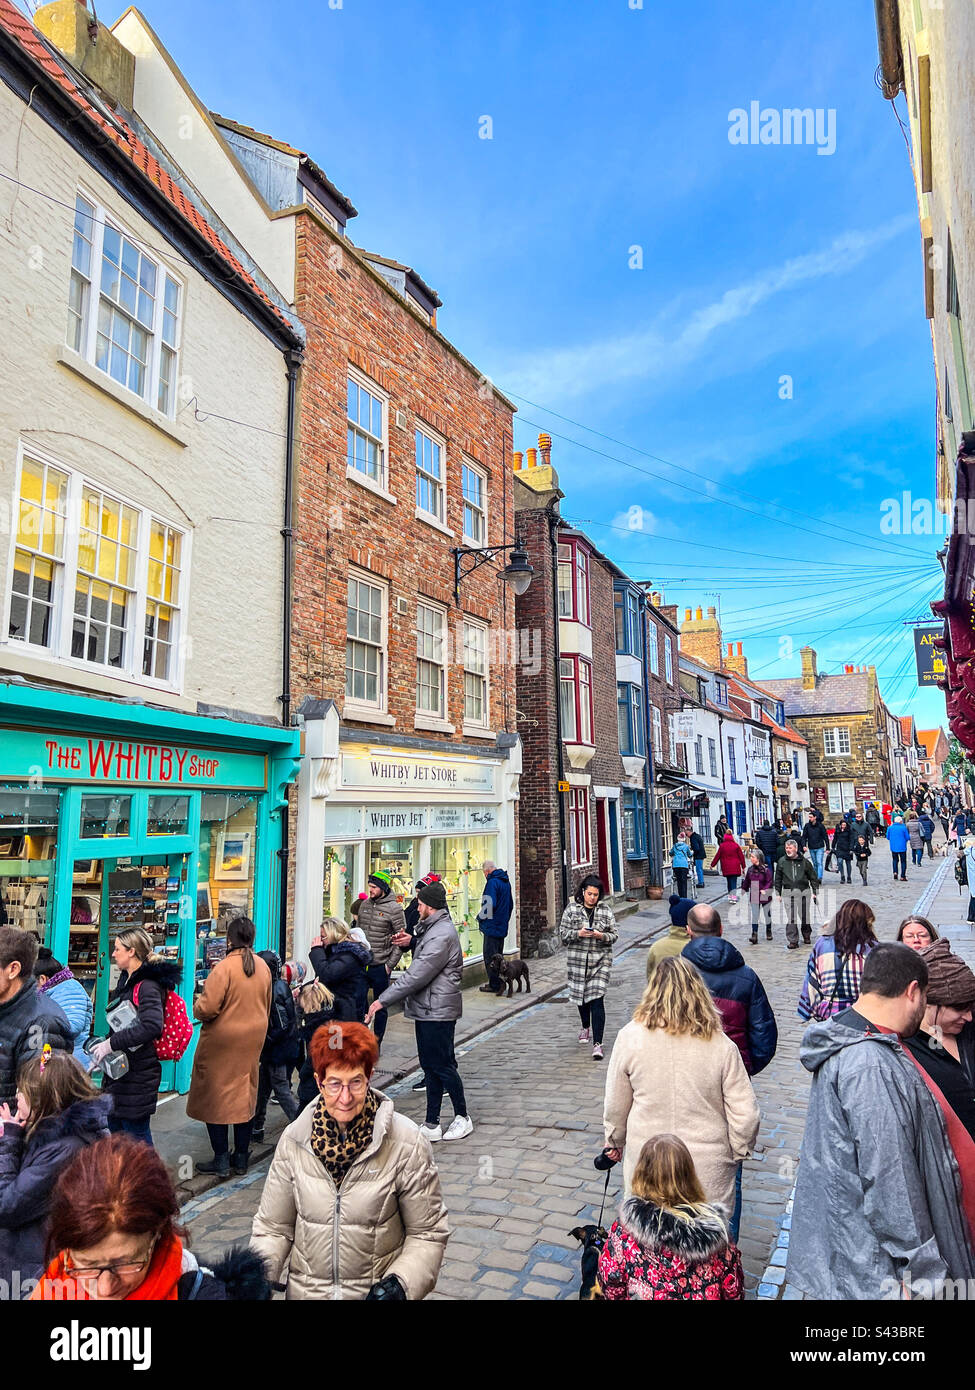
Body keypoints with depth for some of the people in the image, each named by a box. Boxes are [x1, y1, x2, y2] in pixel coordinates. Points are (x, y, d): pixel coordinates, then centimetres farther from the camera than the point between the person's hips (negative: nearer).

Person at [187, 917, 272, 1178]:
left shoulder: (225, 967, -20)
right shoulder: (263, 967, 1)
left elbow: (207, 1008, -22)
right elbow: (266, 1006, 11)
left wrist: (196, 1005, 0)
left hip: (222, 1041, -6)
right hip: (253, 1040, 6)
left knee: (216, 1097, 8)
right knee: (245, 1096, 15)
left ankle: (221, 1160, 14)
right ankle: (241, 1157, 24)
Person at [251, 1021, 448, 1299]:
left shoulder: (407, 1143, -20)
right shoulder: (293, 1140, -12)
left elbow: (428, 1233, -11)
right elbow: (273, 1228, -3)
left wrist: (400, 1283, -24)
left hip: (378, 1291, -2)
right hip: (305, 1289, 3)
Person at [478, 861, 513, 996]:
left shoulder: (492, 882, -16)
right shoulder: (506, 882, 13)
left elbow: (489, 905, -24)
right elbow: (510, 904, 21)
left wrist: (480, 917, -9)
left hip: (492, 926, -9)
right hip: (502, 927, 9)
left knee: (490, 956, -1)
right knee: (498, 955, 16)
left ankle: (494, 985, 1)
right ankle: (500, 982, 21)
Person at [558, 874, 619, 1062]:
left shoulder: (606, 910, 2)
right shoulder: (571, 908, 1)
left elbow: (615, 933, 4)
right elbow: (563, 931, 0)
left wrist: (602, 935, -16)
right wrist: (578, 933, -18)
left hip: (600, 960, -1)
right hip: (577, 959, 2)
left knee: (596, 998, -10)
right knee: (580, 994, 16)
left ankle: (597, 1043, -11)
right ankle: (585, 1026, 44)